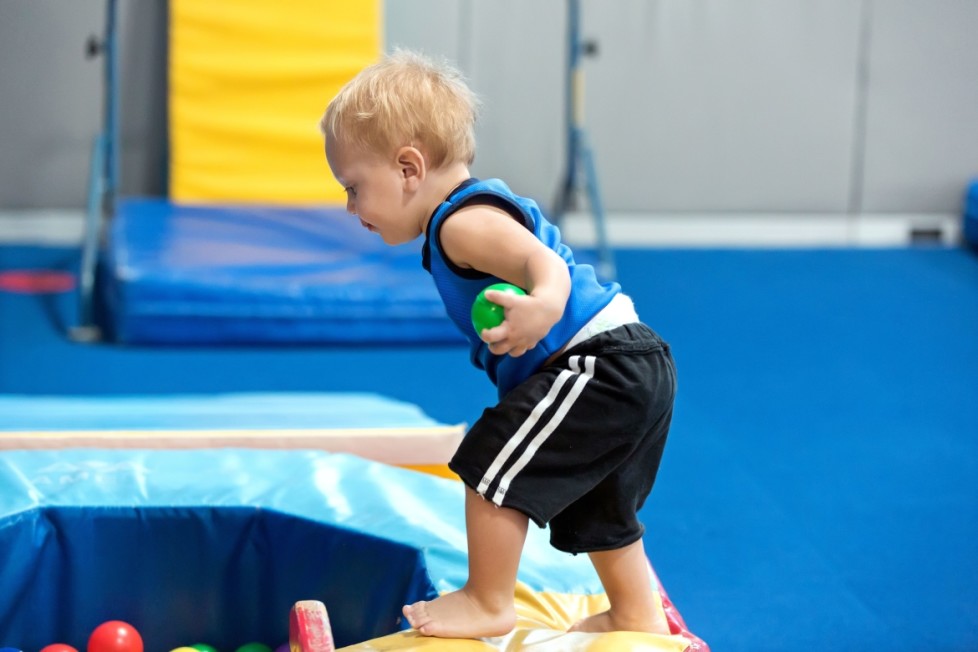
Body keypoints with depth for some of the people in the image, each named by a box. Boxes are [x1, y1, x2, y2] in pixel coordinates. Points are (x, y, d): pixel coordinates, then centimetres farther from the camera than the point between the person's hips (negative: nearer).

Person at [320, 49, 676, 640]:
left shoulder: (464, 222, -17)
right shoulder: (485, 206, 16)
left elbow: (544, 262, -33)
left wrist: (543, 305, -54)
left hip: (599, 365, -11)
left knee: (491, 465, -7)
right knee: (597, 510, 26)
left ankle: (488, 605, 6)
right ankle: (637, 616, 39)